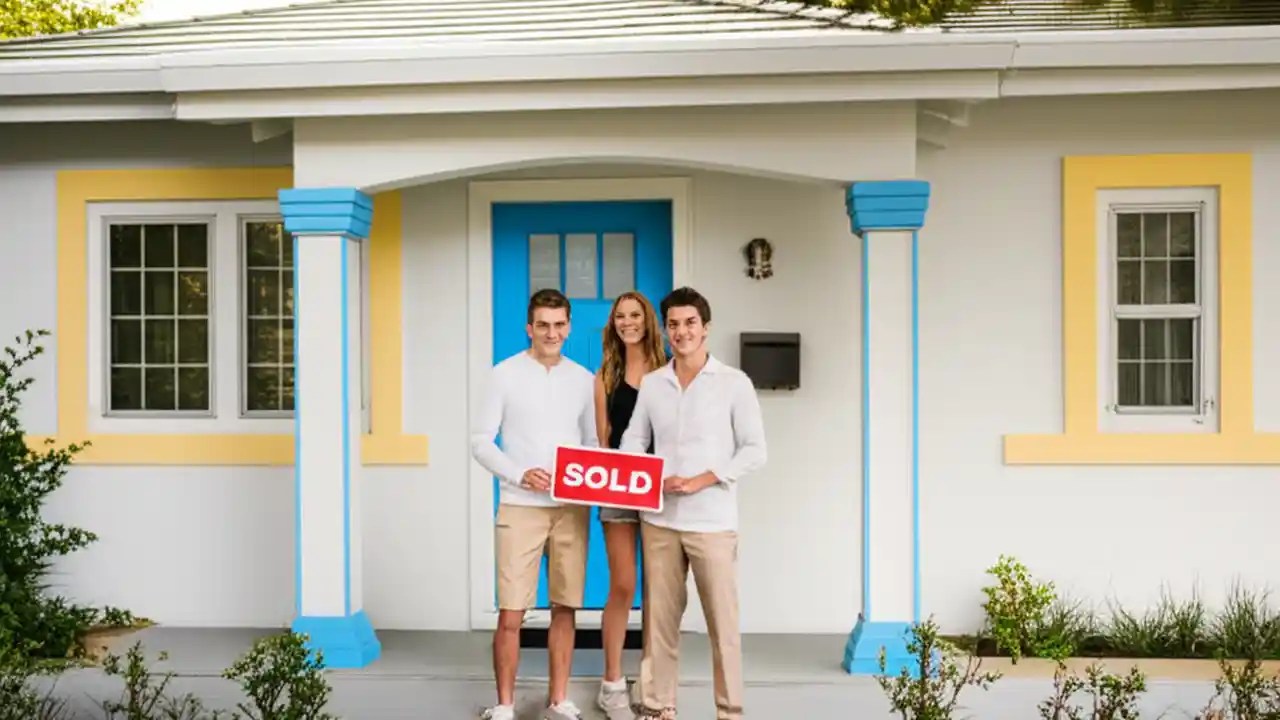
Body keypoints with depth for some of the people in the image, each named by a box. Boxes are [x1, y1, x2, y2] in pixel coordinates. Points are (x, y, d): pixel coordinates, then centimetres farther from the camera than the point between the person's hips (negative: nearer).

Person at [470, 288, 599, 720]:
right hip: (520, 507, -3)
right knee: (511, 613, -3)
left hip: (571, 509, 3)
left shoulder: (582, 379, 10)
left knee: (564, 609, 7)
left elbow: (593, 442, 15)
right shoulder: (506, 374, 0)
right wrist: (519, 475, -16)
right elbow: (480, 441, -2)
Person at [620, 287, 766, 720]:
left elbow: (755, 451, -4)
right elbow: (633, 441, 11)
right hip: (659, 520, 3)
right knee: (660, 618, 9)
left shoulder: (734, 383, -2)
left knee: (723, 621, 1)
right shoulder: (651, 384, 9)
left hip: (712, 522, -3)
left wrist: (703, 480, -14)